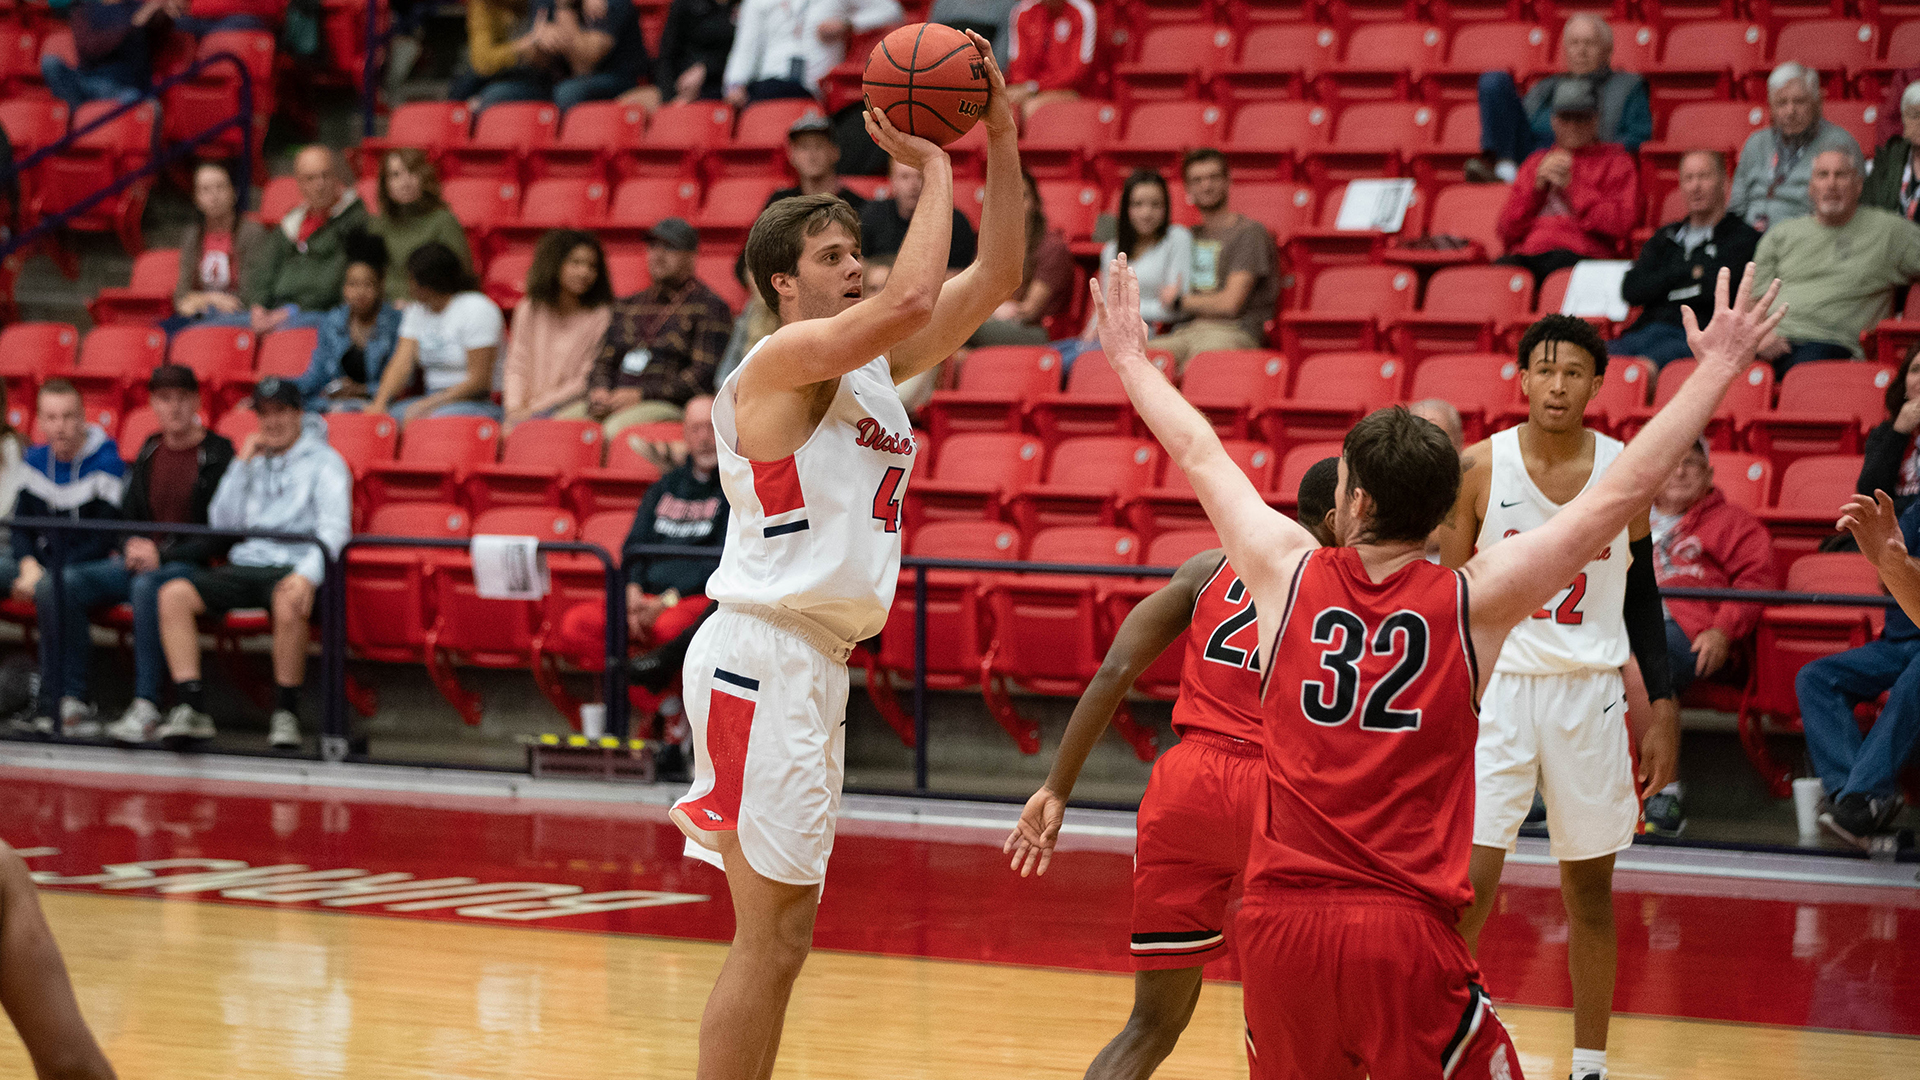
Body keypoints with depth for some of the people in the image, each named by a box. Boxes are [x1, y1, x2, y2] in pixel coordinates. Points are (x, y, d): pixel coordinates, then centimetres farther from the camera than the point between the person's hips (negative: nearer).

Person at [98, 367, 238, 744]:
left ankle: (147, 707, -41)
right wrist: (132, 547, -2)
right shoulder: (150, 452, 15)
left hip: (190, 565, -6)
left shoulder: (218, 455, -4)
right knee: (67, 584, -19)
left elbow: (223, 535, -9)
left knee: (148, 587, -39)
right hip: (140, 560, 6)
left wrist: (163, 555, -14)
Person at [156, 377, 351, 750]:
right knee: (173, 593, -21)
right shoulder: (254, 462, 23)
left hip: (292, 567, -5)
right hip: (245, 565, 5)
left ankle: (286, 714, -26)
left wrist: (309, 574, -26)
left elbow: (334, 527, -8)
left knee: (289, 602, -41)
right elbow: (221, 521, 15)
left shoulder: (324, 461, 7)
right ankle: (192, 708, -25)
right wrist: (241, 464, 6)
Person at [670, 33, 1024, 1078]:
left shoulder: (872, 365, 14)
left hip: (812, 665, 10)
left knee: (782, 937, 12)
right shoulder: (786, 357, -11)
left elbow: (993, 276, 14)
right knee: (769, 940, -8)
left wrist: (1000, 139, 5)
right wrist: (934, 168, -16)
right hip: (765, 658, -10)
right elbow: (911, 300, -27)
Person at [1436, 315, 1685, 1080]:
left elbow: (1641, 593, 9)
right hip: (1496, 687, -2)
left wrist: (1663, 706, 5)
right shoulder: (1480, 467, -5)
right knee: (1470, 878, -11)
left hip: (1590, 692, 2)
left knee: (1589, 887, 10)